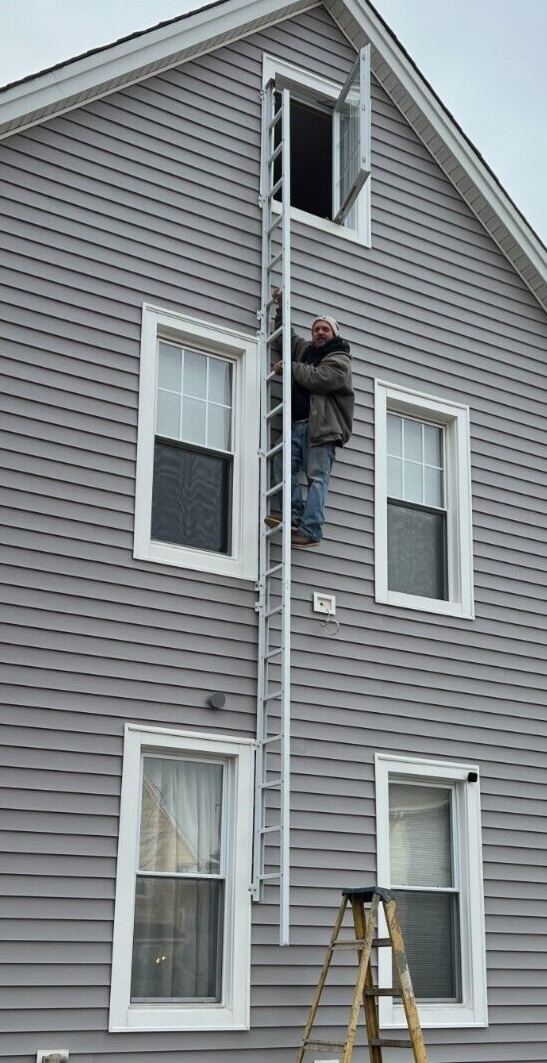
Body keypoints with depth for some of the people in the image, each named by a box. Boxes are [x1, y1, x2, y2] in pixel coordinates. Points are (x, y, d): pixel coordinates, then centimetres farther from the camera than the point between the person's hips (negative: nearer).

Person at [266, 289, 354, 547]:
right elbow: (283, 339, 41)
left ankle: (310, 530, -21)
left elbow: (318, 378, -15)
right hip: (298, 423, 7)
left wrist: (290, 367, -3)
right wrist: (281, 309, 29)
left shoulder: (339, 359, 2)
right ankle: (295, 517, -13)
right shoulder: (304, 349, 24)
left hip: (322, 426, -7)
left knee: (317, 477, -12)